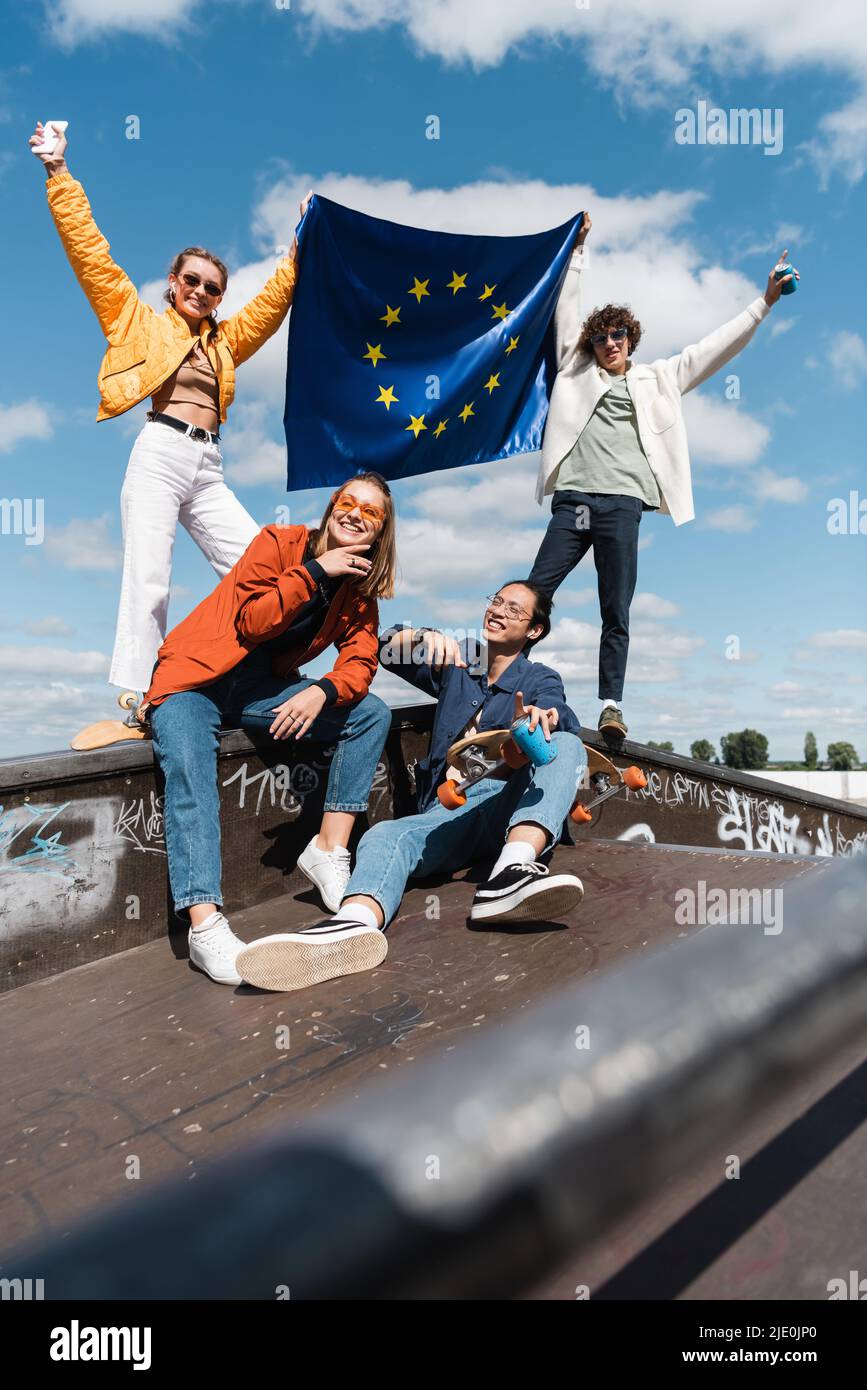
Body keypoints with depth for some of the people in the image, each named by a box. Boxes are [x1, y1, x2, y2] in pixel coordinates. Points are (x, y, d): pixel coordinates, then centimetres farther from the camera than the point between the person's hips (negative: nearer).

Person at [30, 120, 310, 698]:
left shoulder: (226, 340, 24)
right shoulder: (141, 321, 14)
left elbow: (275, 297, 27)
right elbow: (90, 252, 9)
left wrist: (303, 238, 25)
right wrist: (60, 173, 5)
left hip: (209, 469, 5)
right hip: (160, 455, -5)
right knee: (149, 579, -12)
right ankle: (140, 700, -8)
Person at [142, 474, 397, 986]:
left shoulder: (359, 589, 6)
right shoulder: (279, 542, -9)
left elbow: (360, 660, -5)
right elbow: (251, 622, -19)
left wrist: (321, 692, -24)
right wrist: (315, 571, -21)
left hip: (262, 688, 5)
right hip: (196, 679, -5)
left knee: (373, 713, -10)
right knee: (188, 765, -34)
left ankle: (329, 850, -11)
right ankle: (205, 925, -38)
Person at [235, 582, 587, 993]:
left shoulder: (540, 679, 15)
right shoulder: (456, 663, 24)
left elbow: (563, 718, -8)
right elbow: (388, 648, 10)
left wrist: (542, 718, -34)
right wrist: (425, 636, -13)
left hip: (509, 803, -1)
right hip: (447, 812, 2)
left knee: (566, 745, -27)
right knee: (385, 834, -28)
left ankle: (513, 869, -52)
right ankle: (356, 923, -62)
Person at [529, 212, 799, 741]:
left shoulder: (657, 377, 20)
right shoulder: (577, 370, 18)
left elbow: (715, 348, 19)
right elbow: (567, 310, 19)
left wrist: (764, 303, 15)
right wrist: (579, 246, 18)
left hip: (622, 505, 0)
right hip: (572, 500, 0)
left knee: (617, 613, -2)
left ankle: (612, 705, 0)